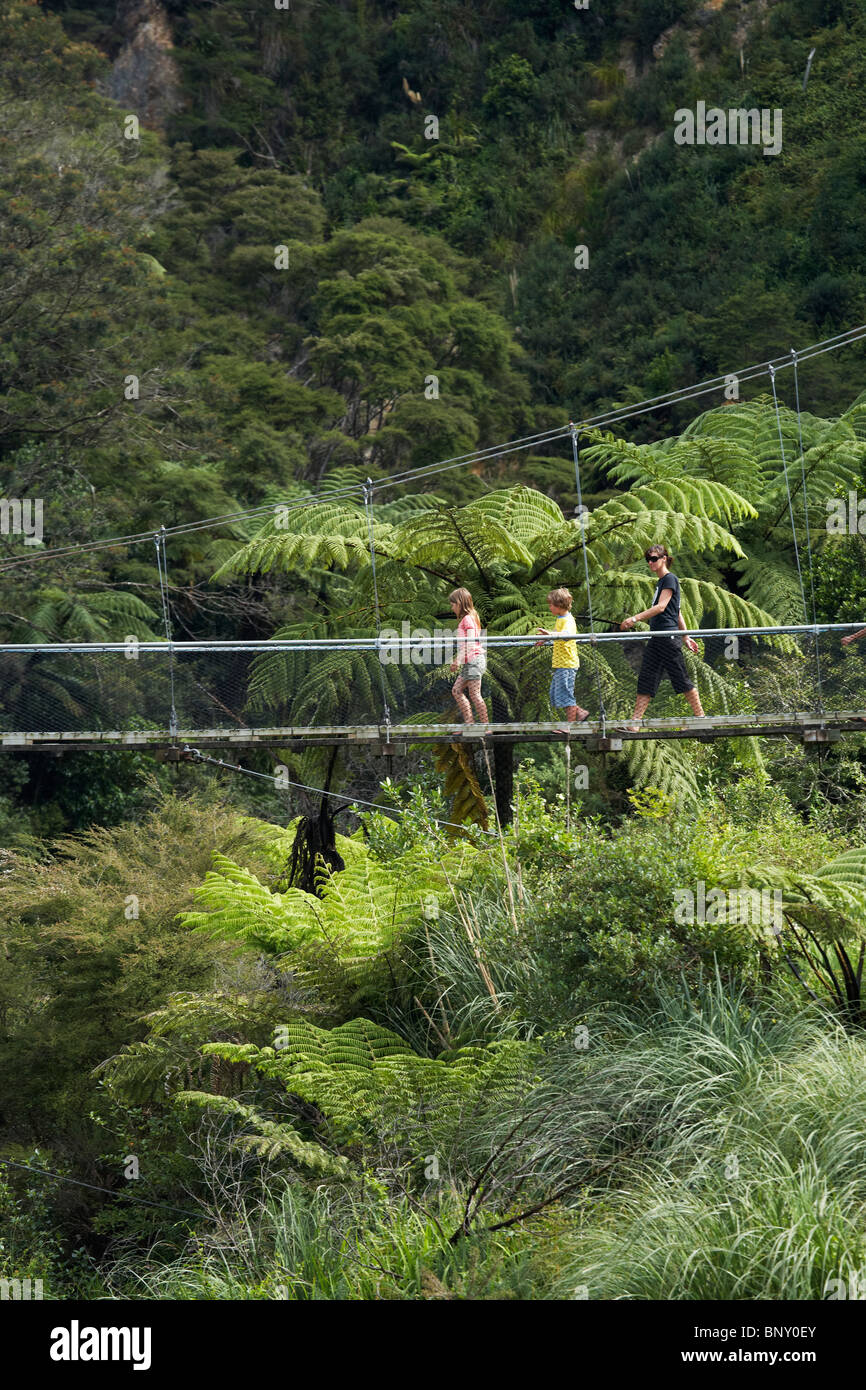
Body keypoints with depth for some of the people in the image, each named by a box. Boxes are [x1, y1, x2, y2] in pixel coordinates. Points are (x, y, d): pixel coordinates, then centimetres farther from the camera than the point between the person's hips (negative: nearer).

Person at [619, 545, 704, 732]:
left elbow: (661, 607, -17)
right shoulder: (661, 582, 21)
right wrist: (685, 637, 25)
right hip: (656, 638, 9)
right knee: (645, 680, 2)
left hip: (668, 637, -9)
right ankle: (634, 723, -3)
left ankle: (701, 717, 4)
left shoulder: (670, 579, -7)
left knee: (680, 678, -4)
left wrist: (635, 618, -22)